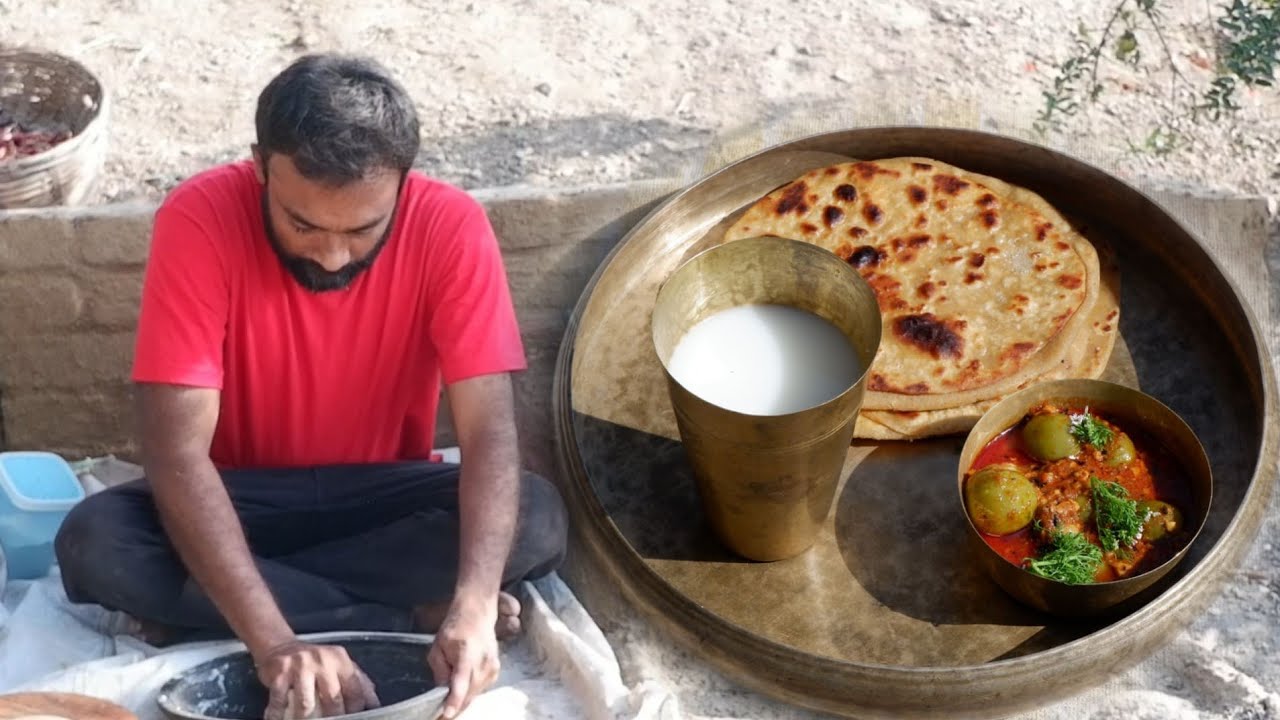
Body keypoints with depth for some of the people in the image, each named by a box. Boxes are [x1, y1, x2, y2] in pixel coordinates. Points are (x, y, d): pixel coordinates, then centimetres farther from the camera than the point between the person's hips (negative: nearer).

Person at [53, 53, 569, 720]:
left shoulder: (449, 226, -21)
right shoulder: (200, 220, -25)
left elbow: (490, 434, -26)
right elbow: (177, 449, -31)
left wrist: (474, 607, -44)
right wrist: (272, 640, -43)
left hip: (383, 494, 1)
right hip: (243, 497, 0)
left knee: (539, 520, -28)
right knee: (93, 545, -31)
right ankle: (412, 619, -21)